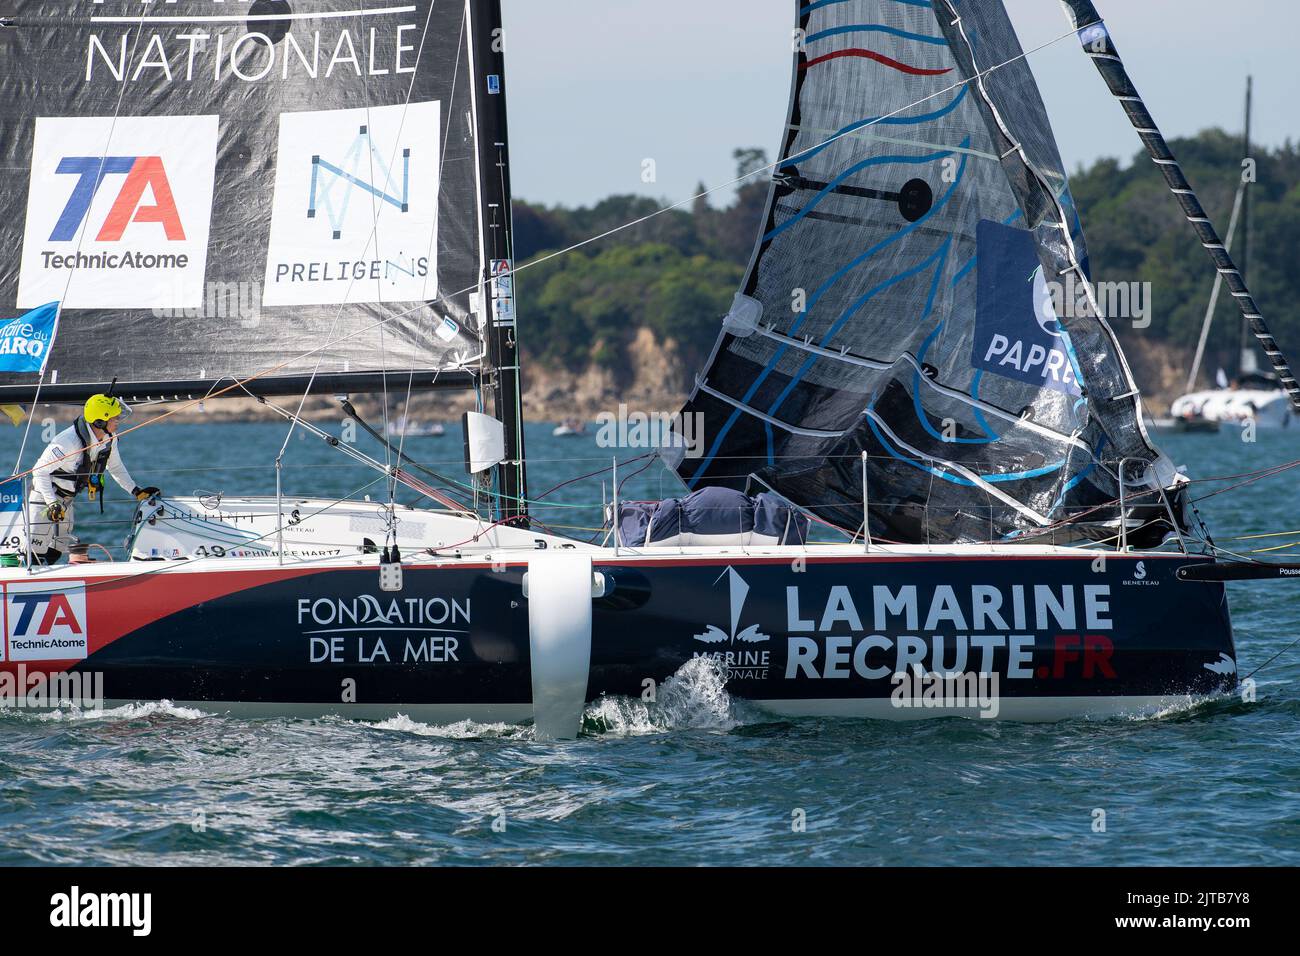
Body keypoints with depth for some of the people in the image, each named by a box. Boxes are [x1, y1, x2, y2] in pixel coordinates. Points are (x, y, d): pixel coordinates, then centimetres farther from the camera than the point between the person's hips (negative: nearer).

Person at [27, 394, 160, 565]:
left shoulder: (109, 439, -9)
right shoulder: (69, 442, -34)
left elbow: (115, 467, 11)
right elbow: (40, 472, -29)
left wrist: (136, 491, 5)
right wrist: (52, 503, -37)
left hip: (67, 499, 8)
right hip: (45, 495, -8)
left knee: (57, 550, 16)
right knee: (37, 551, -14)